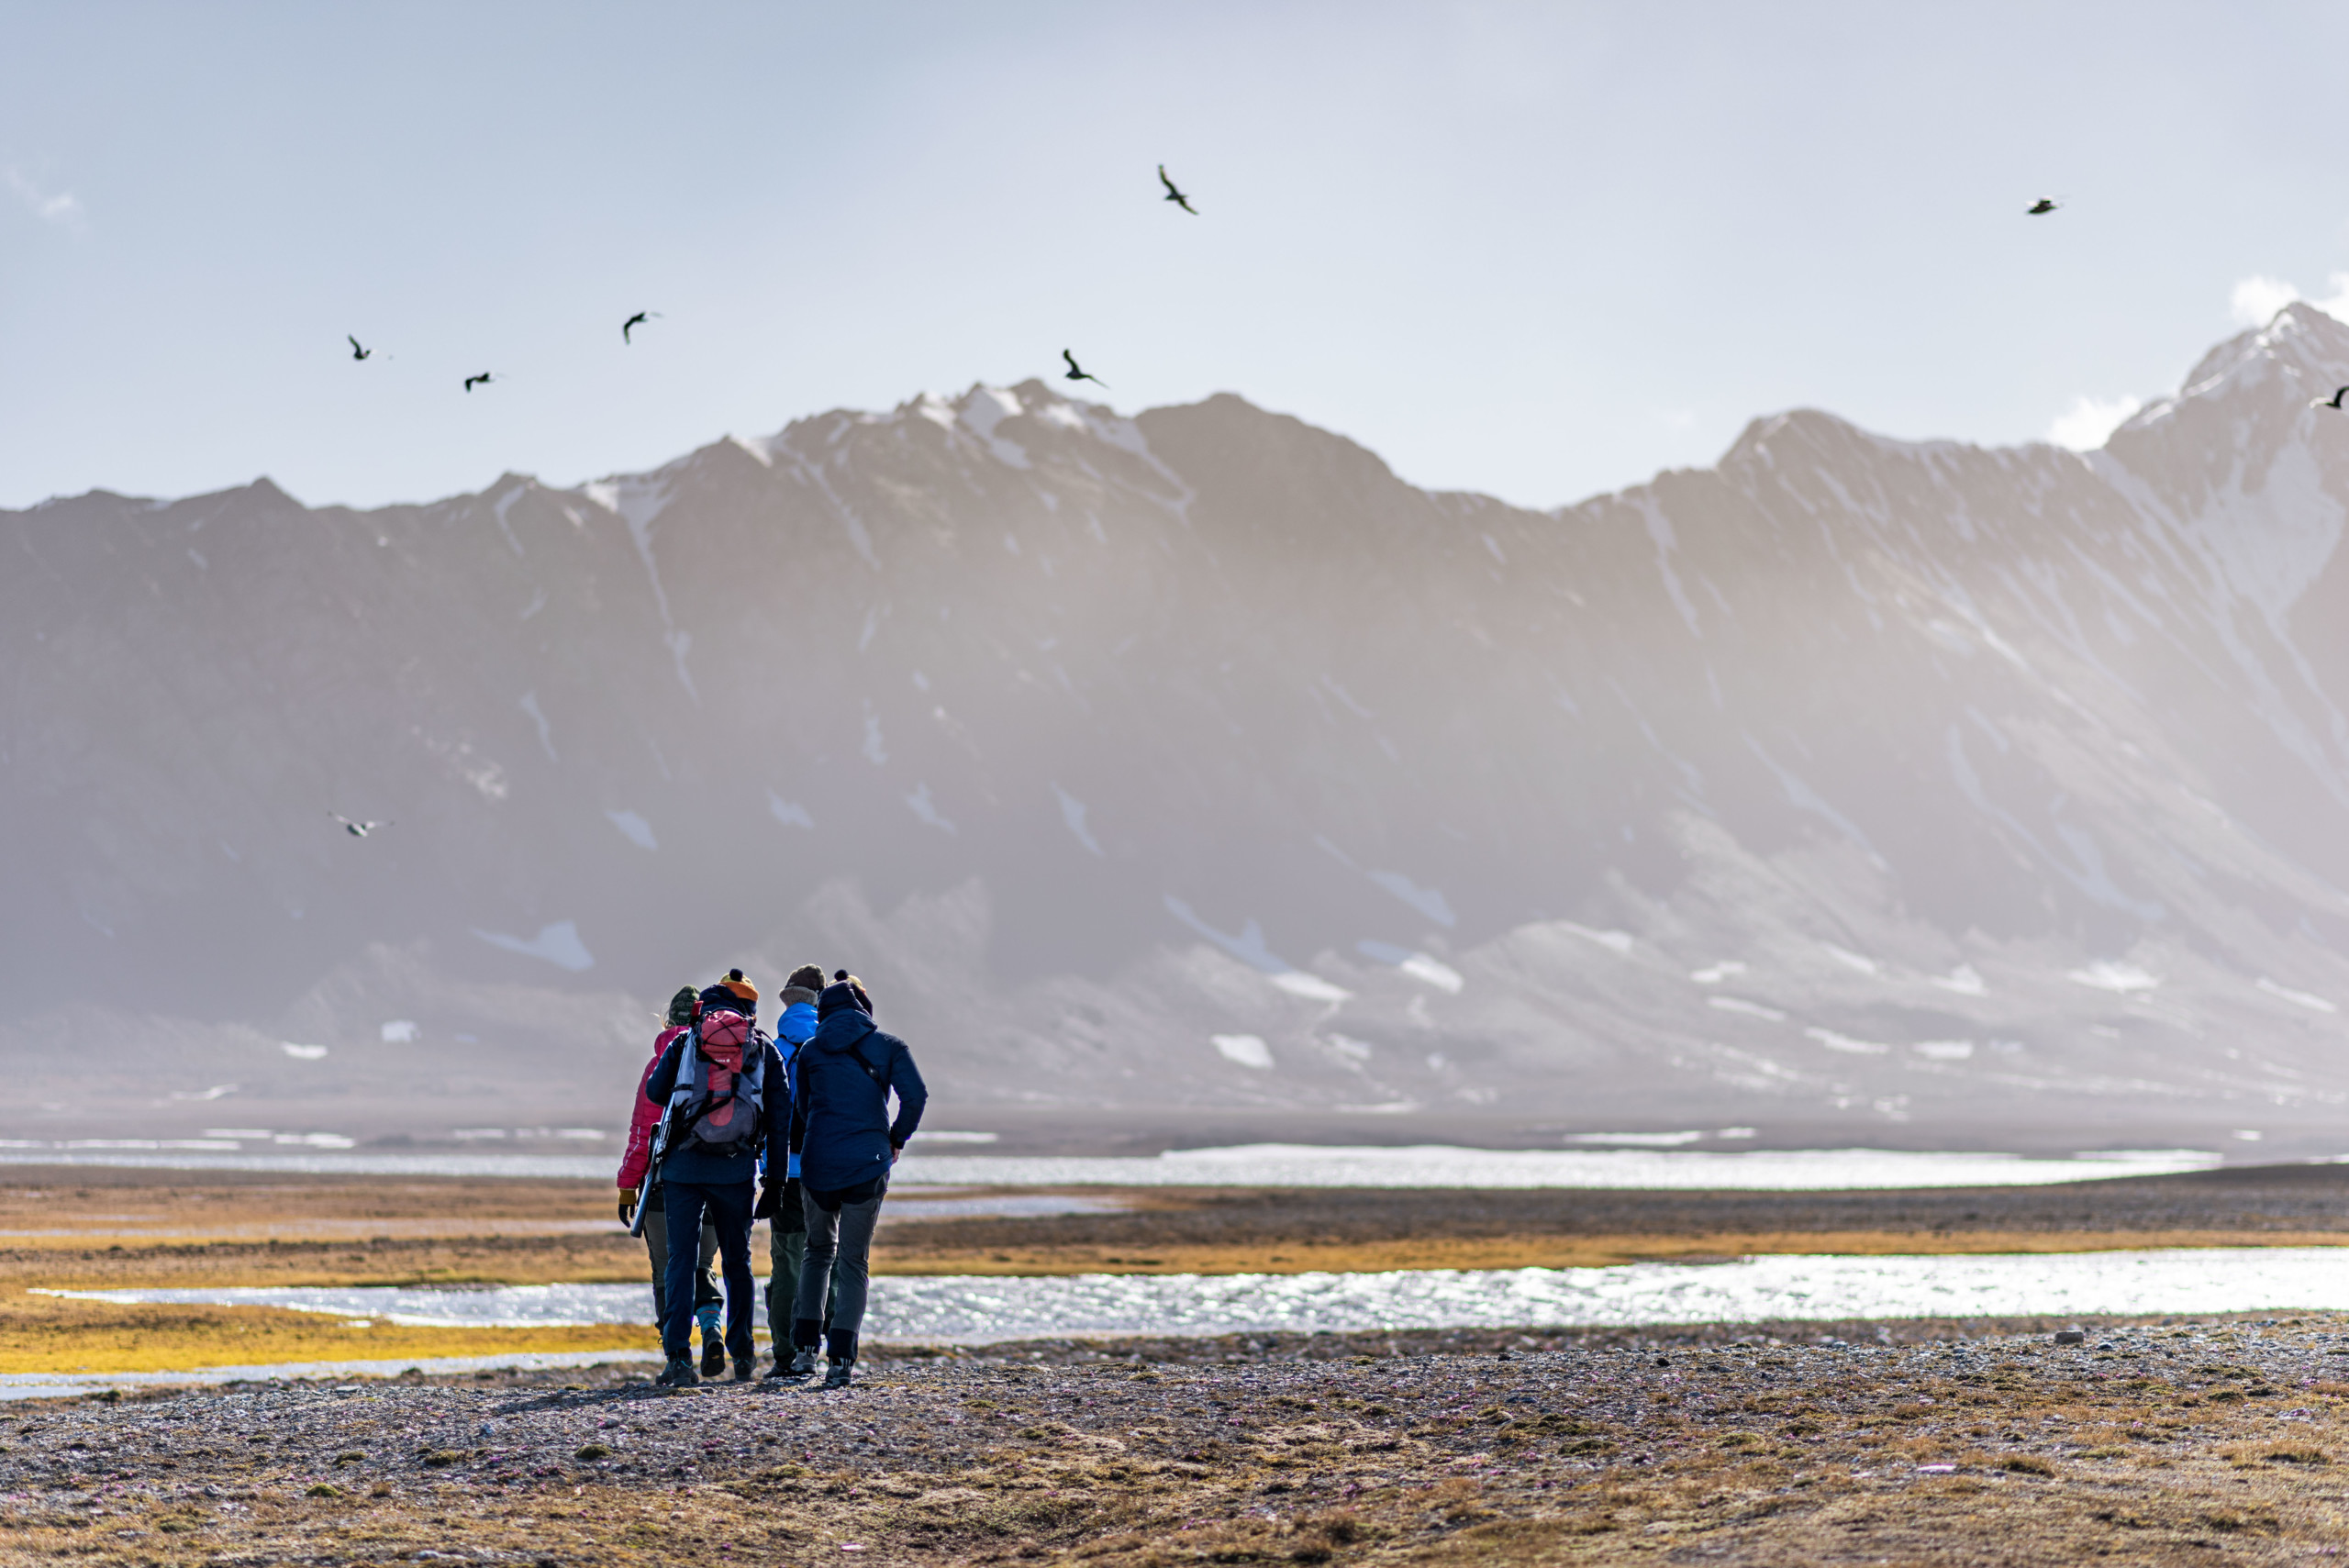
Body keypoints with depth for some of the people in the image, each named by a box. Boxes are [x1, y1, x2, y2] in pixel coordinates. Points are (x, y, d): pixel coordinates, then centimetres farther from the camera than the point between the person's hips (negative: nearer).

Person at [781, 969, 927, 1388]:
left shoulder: (811, 1050, 8)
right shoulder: (887, 1046, 3)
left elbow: (801, 1109, 13)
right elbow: (915, 1095, -8)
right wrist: (897, 1140, 5)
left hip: (817, 1164, 2)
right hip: (868, 1165, -2)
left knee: (819, 1252, 20)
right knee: (854, 1261, 5)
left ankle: (805, 1348, 13)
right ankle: (840, 1359, -4)